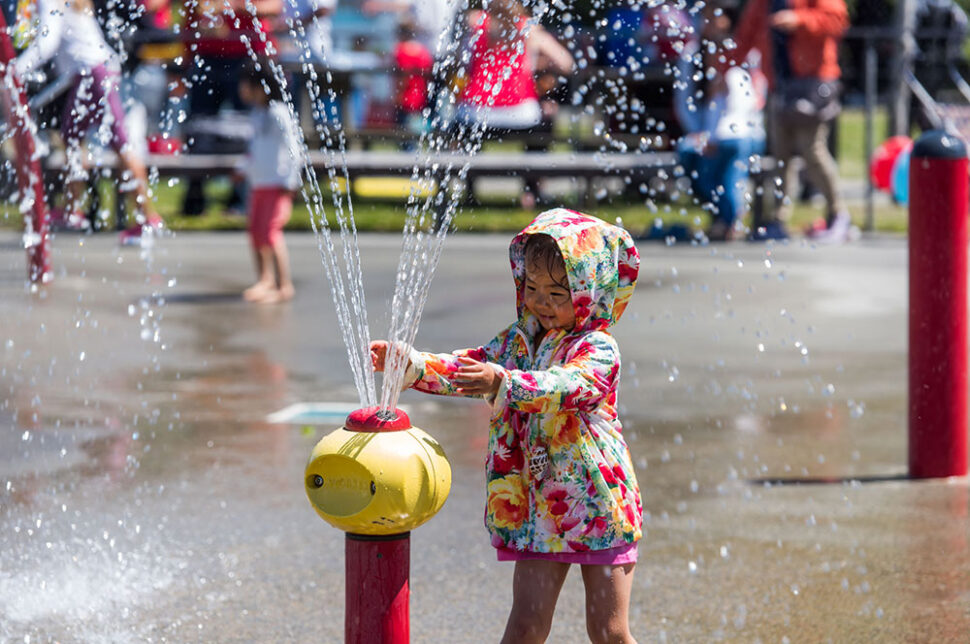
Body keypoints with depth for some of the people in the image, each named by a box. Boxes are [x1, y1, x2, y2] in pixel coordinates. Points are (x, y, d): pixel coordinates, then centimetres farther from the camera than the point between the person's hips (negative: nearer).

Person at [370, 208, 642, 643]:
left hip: (596, 505, -4)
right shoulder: (519, 339, 7)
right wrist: (412, 365, -17)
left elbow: (565, 385, -33)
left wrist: (504, 384, -48)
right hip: (536, 507, 4)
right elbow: (466, 369, 1)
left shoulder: (598, 349, -14)